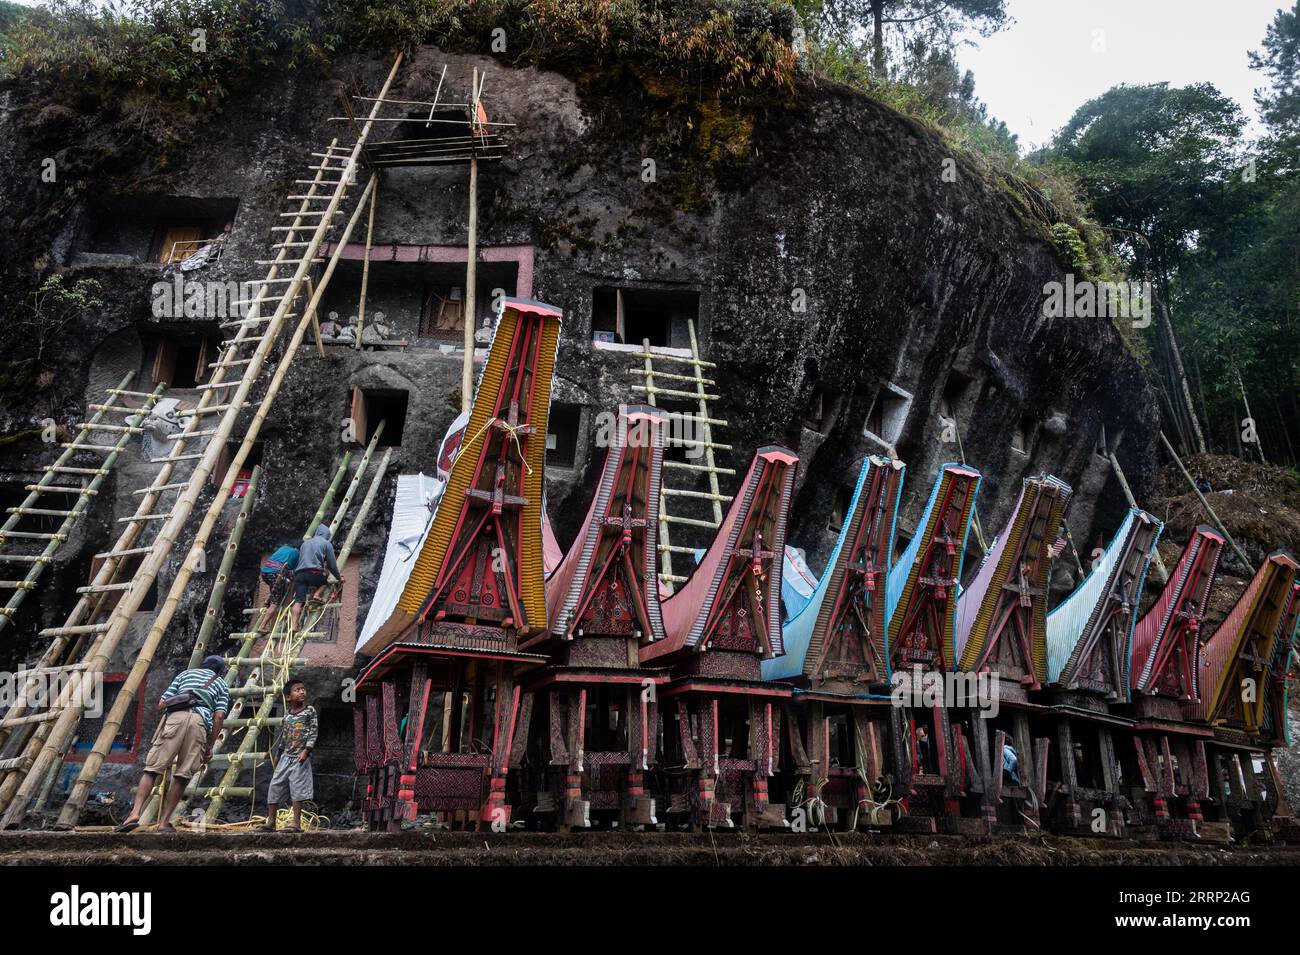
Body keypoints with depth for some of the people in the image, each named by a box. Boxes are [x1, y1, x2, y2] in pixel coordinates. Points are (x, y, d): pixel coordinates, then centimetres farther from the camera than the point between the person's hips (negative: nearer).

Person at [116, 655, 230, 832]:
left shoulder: (186, 673, 31)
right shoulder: (222, 685, 27)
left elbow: (162, 704, 20)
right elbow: (219, 716, 11)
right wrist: (209, 746, 15)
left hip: (175, 716, 0)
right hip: (200, 721, 0)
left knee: (152, 769, 0)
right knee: (183, 775, 7)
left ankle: (135, 813, -16)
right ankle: (164, 822, 3)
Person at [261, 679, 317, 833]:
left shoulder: (310, 711, -1)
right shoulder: (287, 715, 12)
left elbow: (314, 732, -7)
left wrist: (306, 751, -16)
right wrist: (278, 755, 21)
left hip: (301, 756, -5)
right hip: (286, 756, 5)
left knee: (297, 787, -9)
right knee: (275, 786, 2)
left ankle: (296, 823, -7)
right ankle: (270, 822, 9)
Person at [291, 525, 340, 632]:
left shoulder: (305, 543, 29)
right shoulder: (327, 544, 14)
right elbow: (332, 564, 13)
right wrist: (338, 576, 28)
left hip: (299, 574, 4)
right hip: (314, 573, -4)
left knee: (298, 600, -6)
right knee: (325, 580, 28)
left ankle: (293, 625, -21)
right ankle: (317, 595, -1)